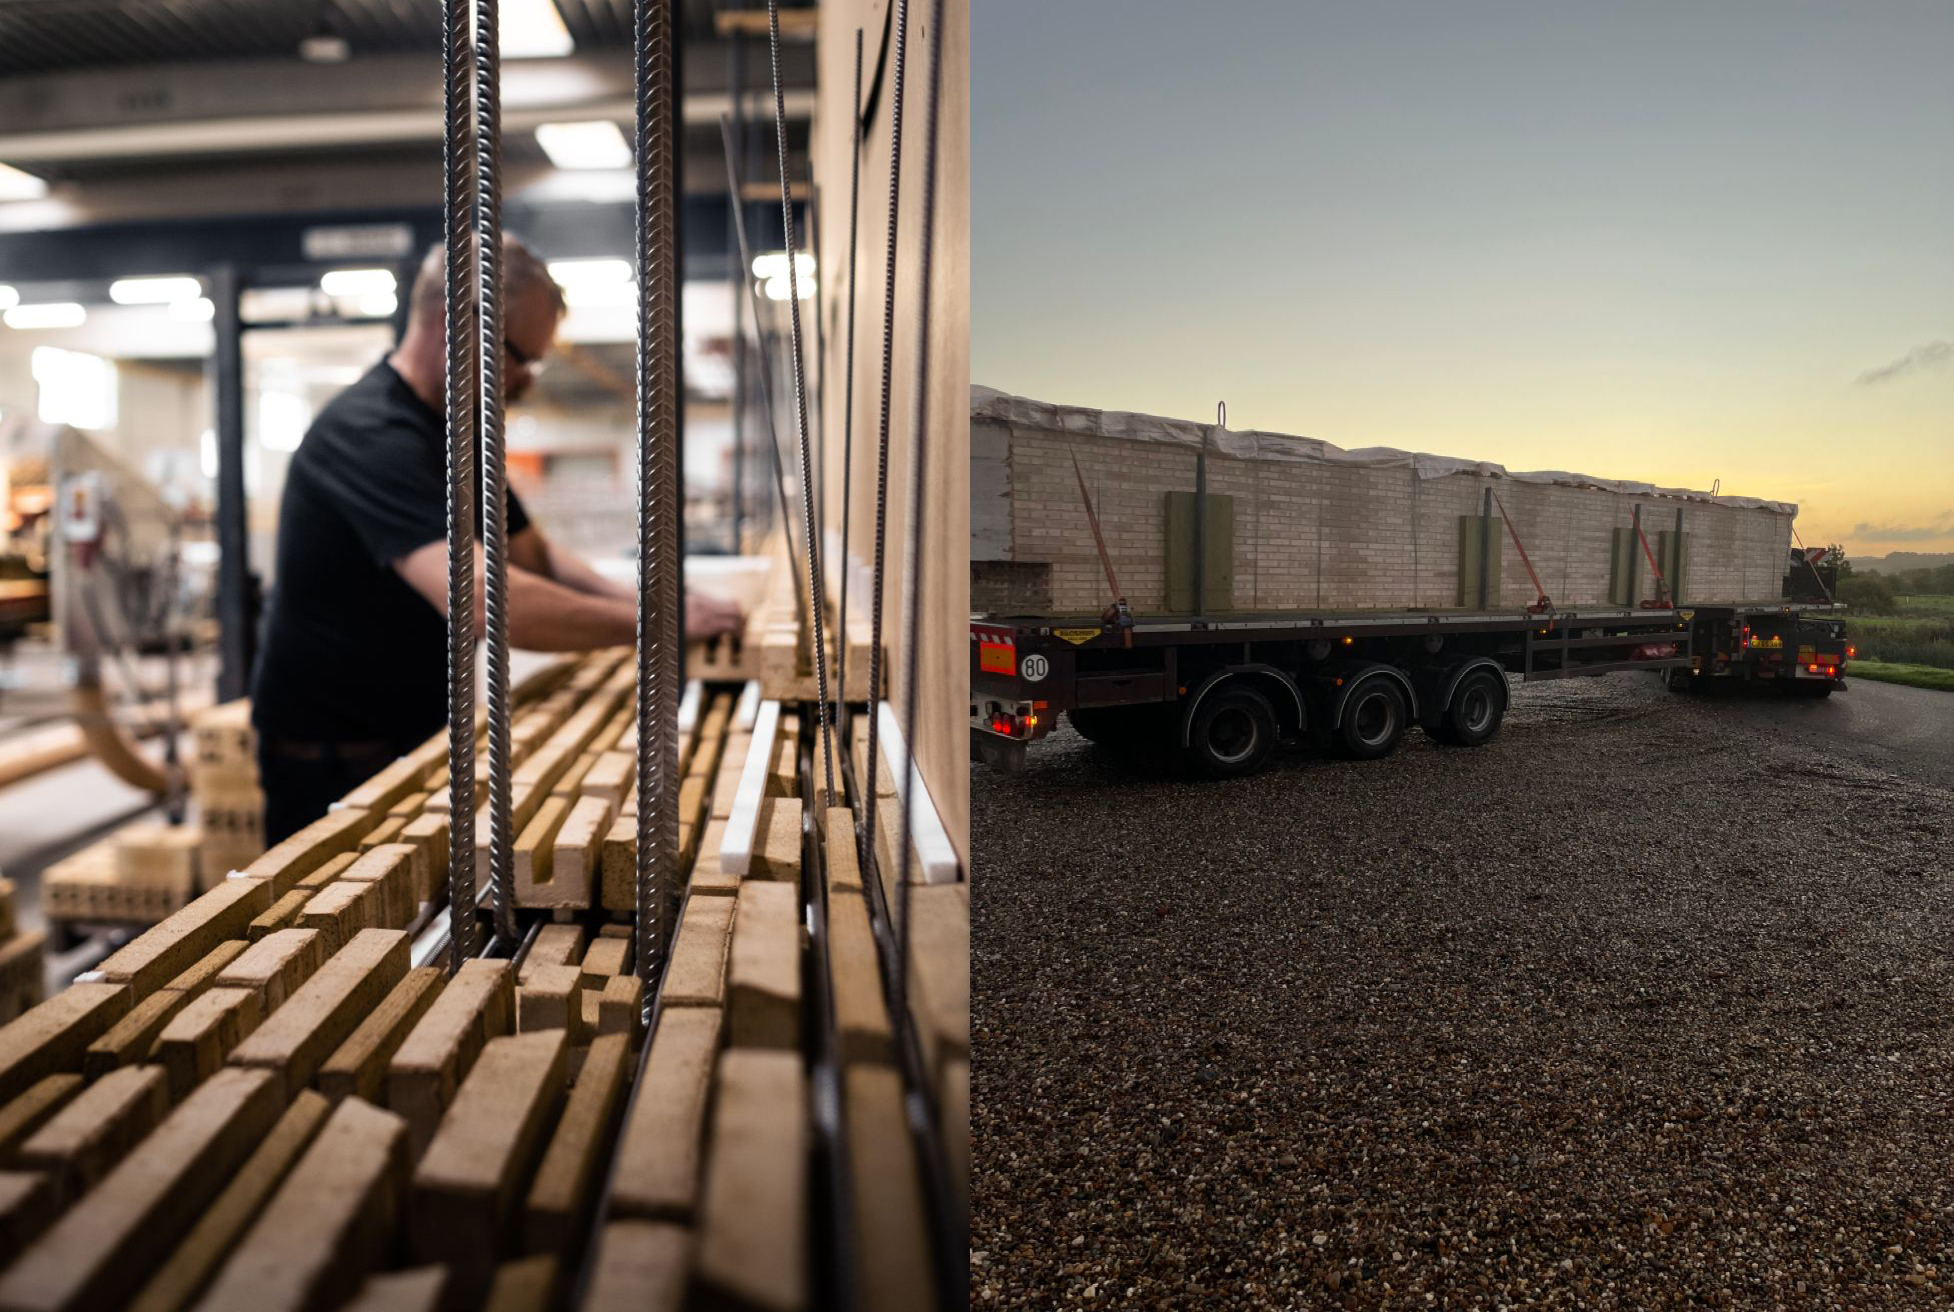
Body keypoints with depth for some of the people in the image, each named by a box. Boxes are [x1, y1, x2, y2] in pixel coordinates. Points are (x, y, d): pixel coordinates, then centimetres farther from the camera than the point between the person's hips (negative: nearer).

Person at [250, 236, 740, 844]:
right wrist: (653, 621, -29)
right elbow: (482, 599, -37)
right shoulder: (372, 434, -25)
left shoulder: (453, 432, 8)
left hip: (418, 742, 9)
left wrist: (638, 599, -5)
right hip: (333, 764, -9)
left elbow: (534, 555, 14)